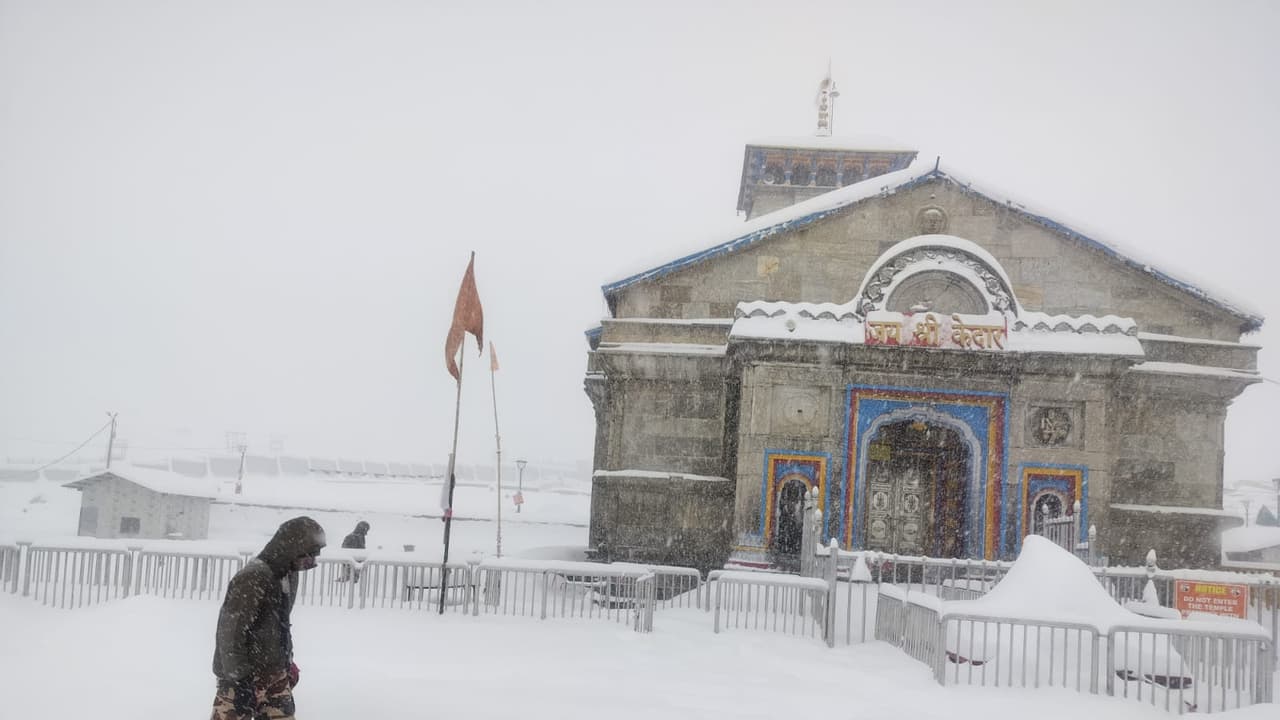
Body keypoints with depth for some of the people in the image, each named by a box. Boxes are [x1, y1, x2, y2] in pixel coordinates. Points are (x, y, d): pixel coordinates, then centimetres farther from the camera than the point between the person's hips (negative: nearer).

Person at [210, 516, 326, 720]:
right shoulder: (252, 578, -22)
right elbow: (231, 632, -22)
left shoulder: (289, 574, 6)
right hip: (244, 676, -8)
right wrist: (237, 677, -20)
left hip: (275, 673, 8)